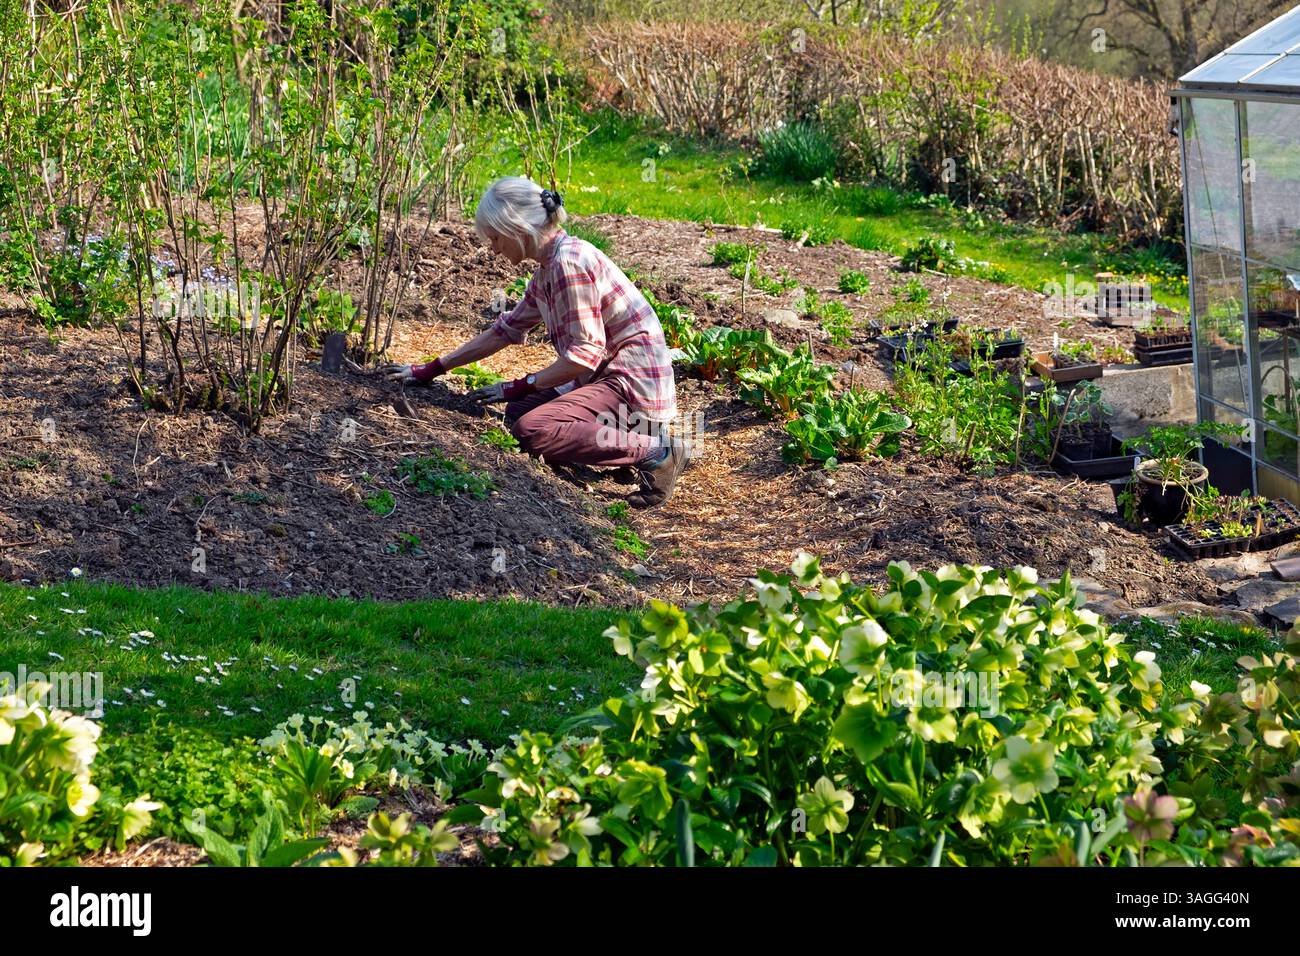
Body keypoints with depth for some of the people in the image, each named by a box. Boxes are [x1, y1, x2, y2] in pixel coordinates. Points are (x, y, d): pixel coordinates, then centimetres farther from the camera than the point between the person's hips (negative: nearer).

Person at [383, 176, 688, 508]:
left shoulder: (570, 261, -18)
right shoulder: (547, 269, 12)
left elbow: (585, 354, -21)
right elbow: (507, 329, 21)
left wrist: (519, 387, -12)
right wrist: (431, 370, 21)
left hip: (635, 384, -10)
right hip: (606, 378, 10)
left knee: (531, 430, -24)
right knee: (517, 411, 14)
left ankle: (655, 451, -18)